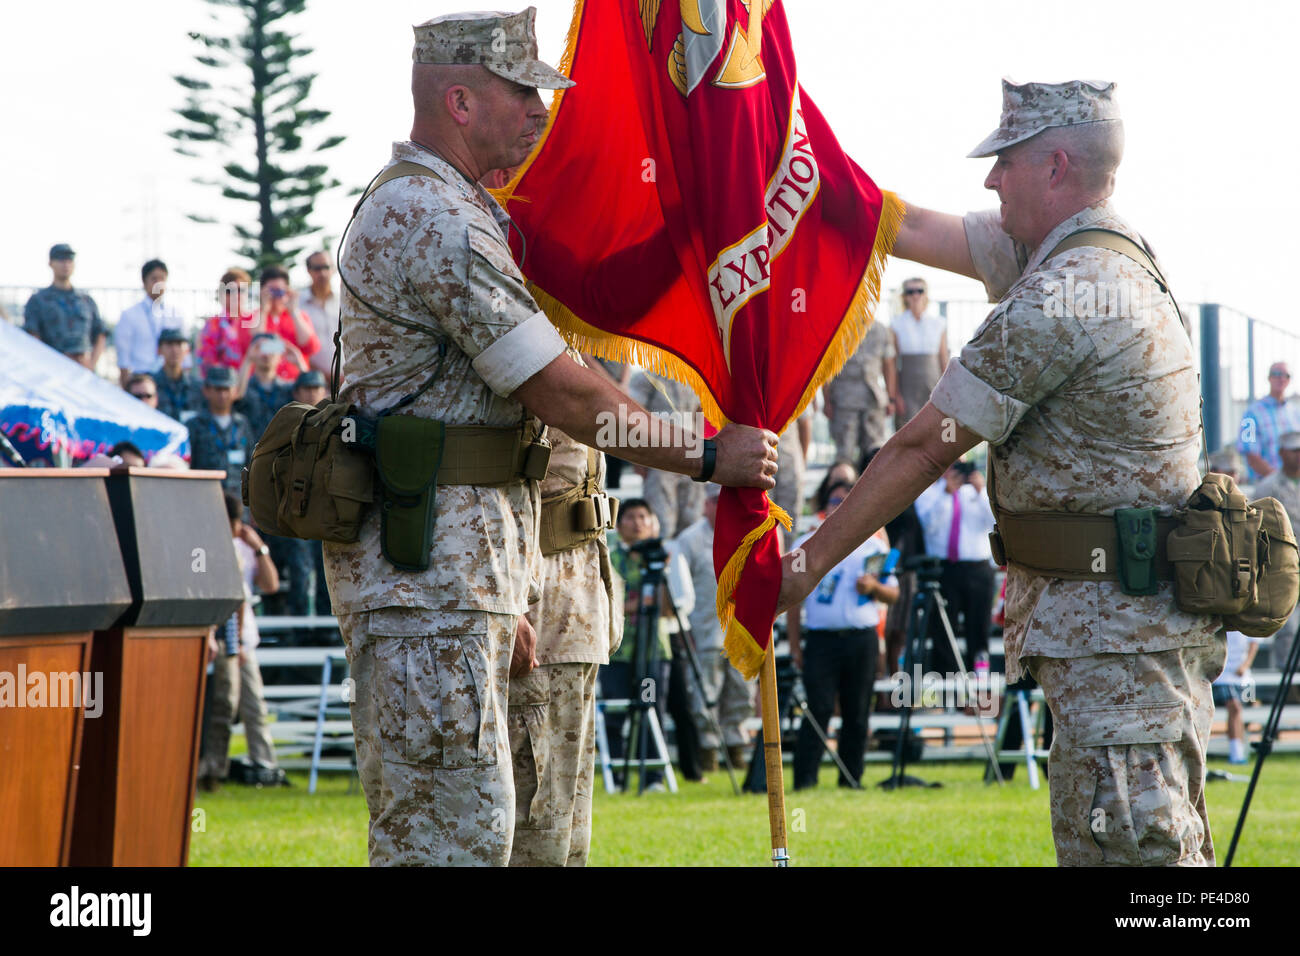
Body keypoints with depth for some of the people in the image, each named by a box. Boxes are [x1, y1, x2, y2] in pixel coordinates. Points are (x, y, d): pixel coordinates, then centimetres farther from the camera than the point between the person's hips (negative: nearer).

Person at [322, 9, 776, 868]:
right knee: (454, 829, -12)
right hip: (427, 567, -11)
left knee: (468, 821, 11)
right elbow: (561, 393, -17)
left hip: (460, 571, 11)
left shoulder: (451, 211, 21)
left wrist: (499, 594, 23)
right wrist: (707, 456, -8)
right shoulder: (432, 220, -15)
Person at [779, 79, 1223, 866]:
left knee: (1125, 852, -13)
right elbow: (917, 231, 22)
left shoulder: (1057, 300, -17)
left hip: (1114, 635, -11)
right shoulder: (1110, 254, 13)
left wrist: (808, 562, -4)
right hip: (1160, 622, 11)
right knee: (1170, 849, 12)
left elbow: (923, 450, -12)